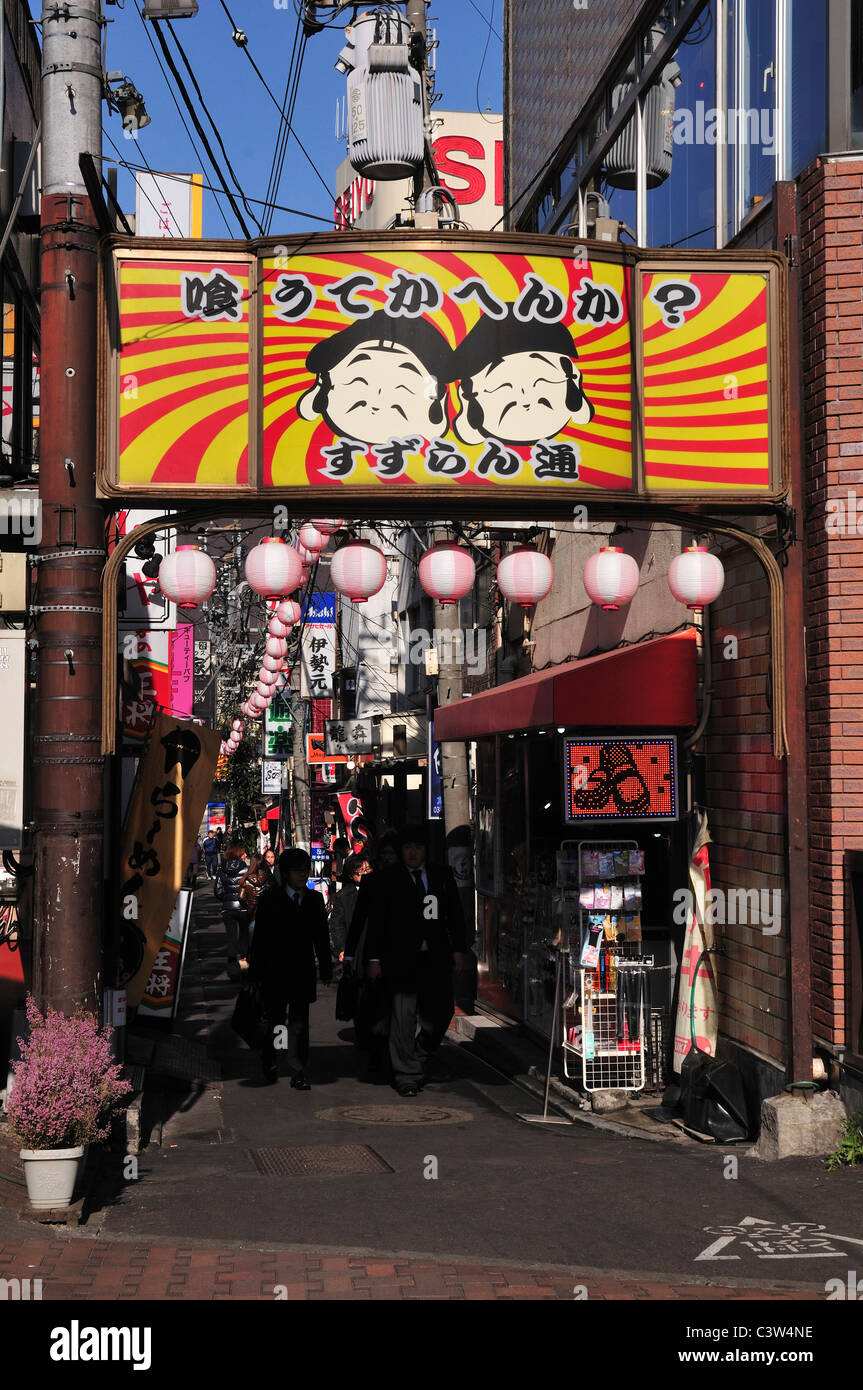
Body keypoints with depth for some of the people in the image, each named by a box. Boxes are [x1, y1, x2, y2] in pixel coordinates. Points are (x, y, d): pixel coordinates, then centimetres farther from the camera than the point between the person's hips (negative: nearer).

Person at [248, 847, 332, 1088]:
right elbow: (260, 937, -4)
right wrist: (256, 971, -6)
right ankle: (269, 1063, 30)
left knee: (299, 1021, -2)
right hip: (275, 971, -2)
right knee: (273, 1019, 10)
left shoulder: (314, 899, 7)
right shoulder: (269, 899, -2)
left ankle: (298, 1072, -1)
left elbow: (321, 937, 10)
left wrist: (326, 969, 8)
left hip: (303, 971, 2)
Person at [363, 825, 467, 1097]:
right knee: (403, 1016, -4)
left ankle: (421, 1057, 31)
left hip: (436, 958, 3)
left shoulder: (442, 877, 11)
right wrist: (374, 959, -4)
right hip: (401, 959, -3)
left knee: (441, 1012, 7)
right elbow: (376, 921, 1)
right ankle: (407, 1075, 5)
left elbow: (455, 914, 15)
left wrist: (457, 949, 9)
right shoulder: (388, 879, 1)